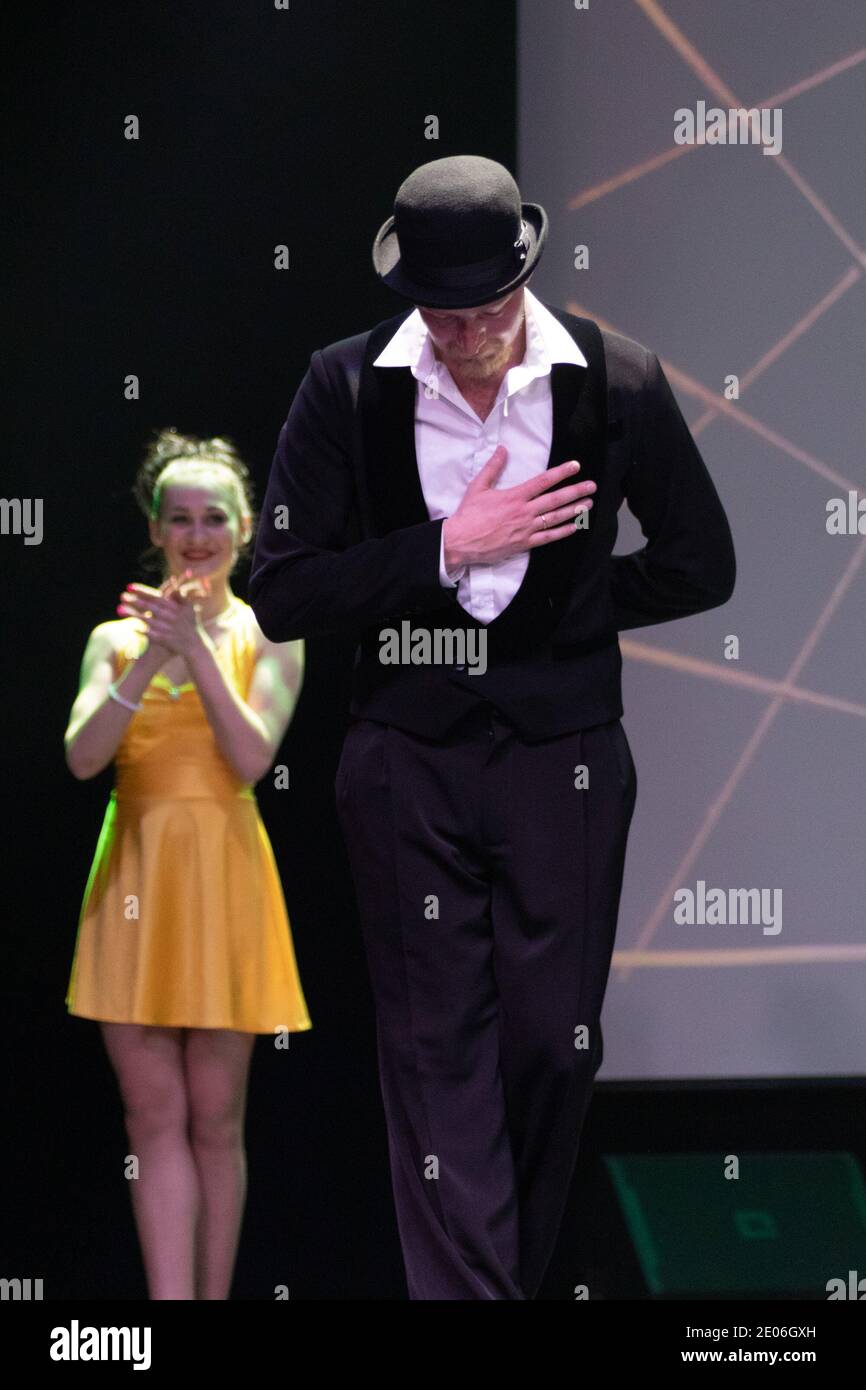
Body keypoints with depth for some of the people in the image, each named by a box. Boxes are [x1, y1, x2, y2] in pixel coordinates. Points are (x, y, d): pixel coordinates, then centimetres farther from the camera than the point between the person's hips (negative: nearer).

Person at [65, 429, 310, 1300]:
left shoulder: (268, 638, 3)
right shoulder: (117, 637, 8)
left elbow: (251, 756, -11)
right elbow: (81, 755, -6)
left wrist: (195, 646, -17)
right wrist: (153, 657, -16)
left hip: (222, 877, -1)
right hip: (136, 874, 2)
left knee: (215, 1120, 2)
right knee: (155, 1116, -1)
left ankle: (211, 1299, 10)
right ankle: (169, 1301, -3)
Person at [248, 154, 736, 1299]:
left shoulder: (617, 382, -6)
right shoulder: (347, 387, -6)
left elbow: (700, 568, 5)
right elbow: (282, 595, -7)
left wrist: (552, 608, 1)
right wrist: (450, 551, -14)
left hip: (564, 762, 0)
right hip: (407, 764, 0)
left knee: (555, 1048, 6)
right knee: (438, 1053, 0)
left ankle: (519, 1269, 26)